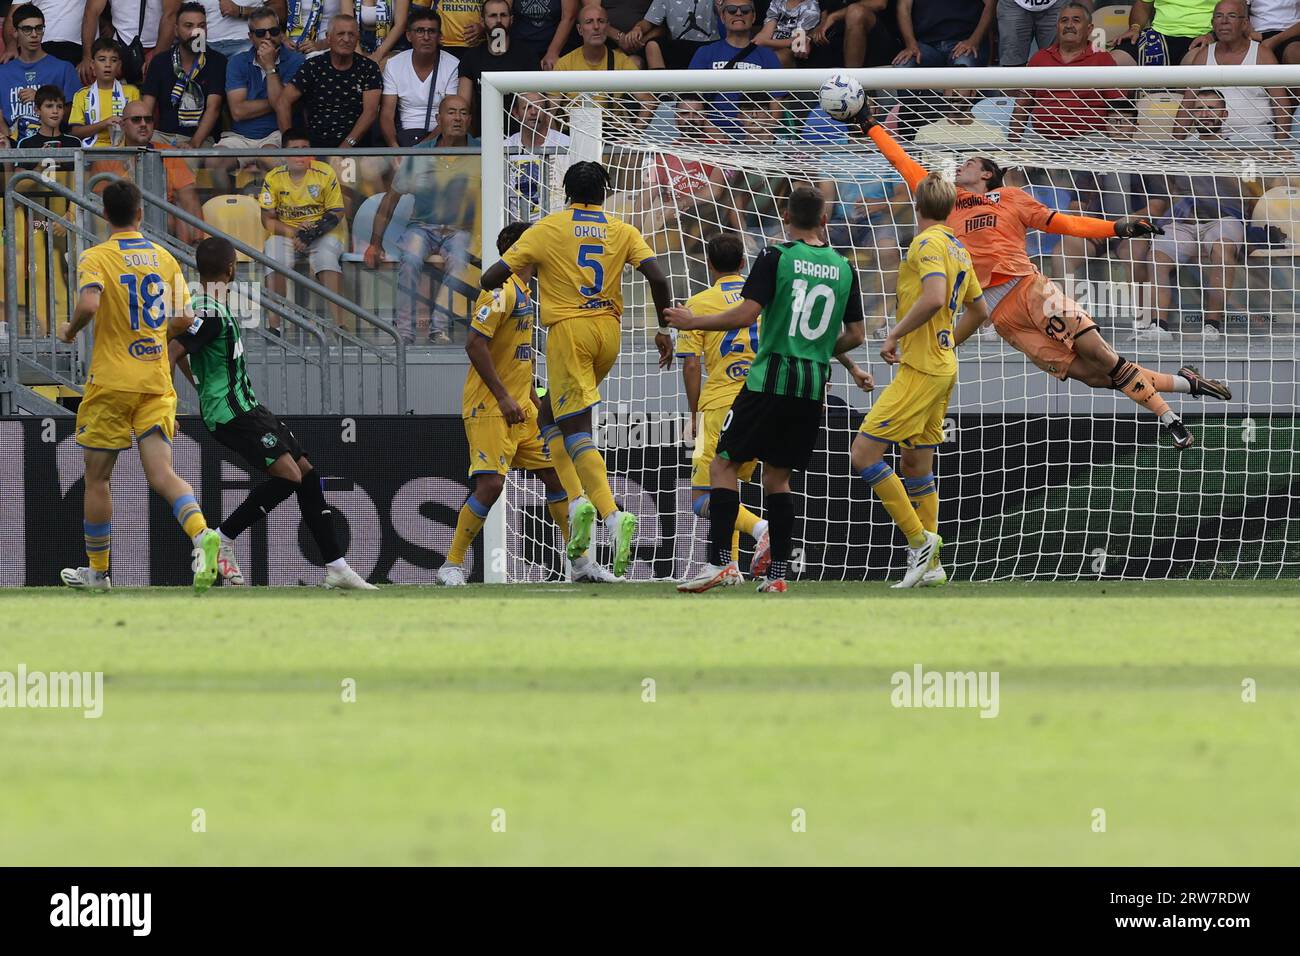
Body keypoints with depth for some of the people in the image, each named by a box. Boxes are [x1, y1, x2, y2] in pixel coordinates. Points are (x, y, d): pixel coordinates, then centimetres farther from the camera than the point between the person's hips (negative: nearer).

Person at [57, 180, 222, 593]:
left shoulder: (95, 257, -7)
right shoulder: (165, 259, 6)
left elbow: (88, 304, -24)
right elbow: (184, 320, 4)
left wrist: (70, 330, -4)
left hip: (111, 383, -3)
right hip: (157, 384, 3)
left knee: (97, 478, 11)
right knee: (161, 473, -4)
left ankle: (97, 571, 20)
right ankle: (201, 534, -31)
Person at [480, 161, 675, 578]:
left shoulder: (547, 229, 1)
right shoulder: (622, 231, 9)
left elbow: (494, 276, -2)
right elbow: (658, 278, -2)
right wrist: (663, 329, 8)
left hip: (568, 331, -4)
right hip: (609, 332, 4)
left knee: (576, 431, -9)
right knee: (551, 416, 23)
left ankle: (612, 514, -28)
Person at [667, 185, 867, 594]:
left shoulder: (777, 257, -6)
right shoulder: (843, 269, 8)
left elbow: (745, 315, -13)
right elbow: (854, 335, 13)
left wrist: (693, 321, 1)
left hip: (771, 379, -5)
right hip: (814, 388, 5)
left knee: (724, 464, 2)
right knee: (777, 477, 14)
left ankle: (720, 560, -10)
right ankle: (778, 573, 7)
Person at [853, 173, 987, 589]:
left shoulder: (927, 243, -12)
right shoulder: (959, 250, 15)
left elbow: (934, 298, -28)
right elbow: (979, 312, 26)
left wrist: (895, 335, -20)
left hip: (920, 369, -9)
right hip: (944, 368, 9)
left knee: (863, 453, -11)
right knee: (915, 464, 14)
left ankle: (919, 540, -11)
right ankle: (930, 566, 15)